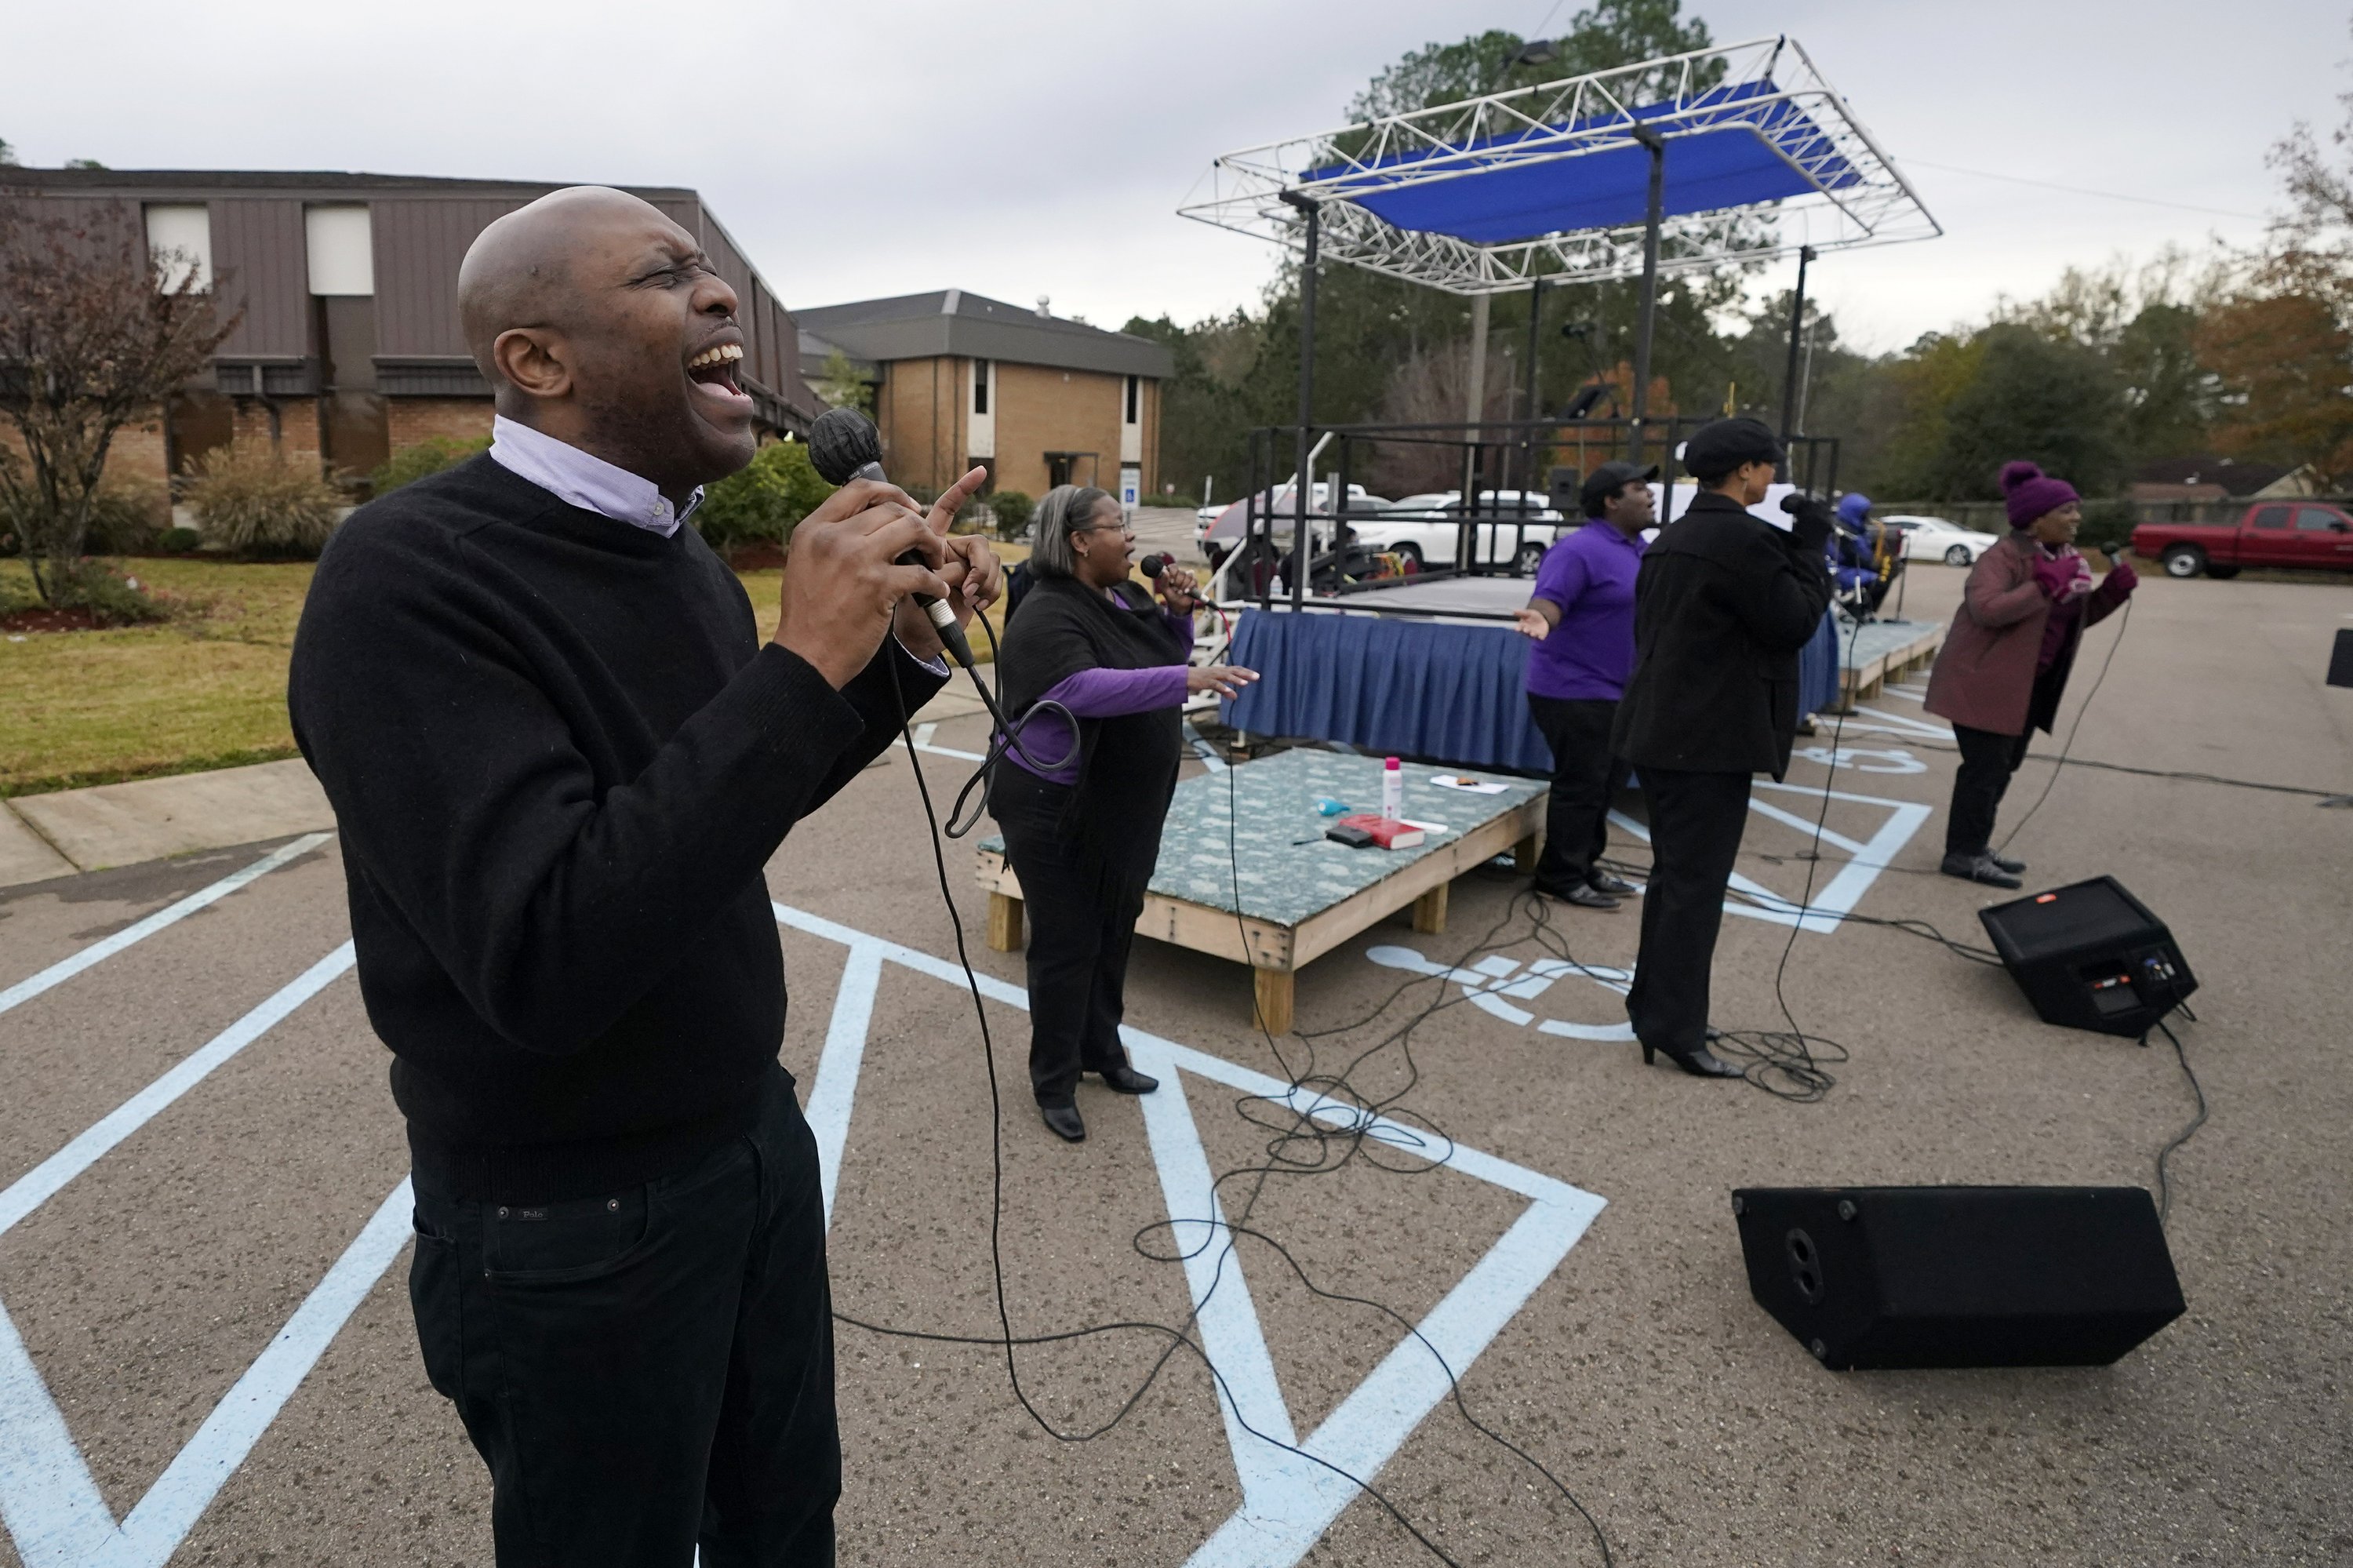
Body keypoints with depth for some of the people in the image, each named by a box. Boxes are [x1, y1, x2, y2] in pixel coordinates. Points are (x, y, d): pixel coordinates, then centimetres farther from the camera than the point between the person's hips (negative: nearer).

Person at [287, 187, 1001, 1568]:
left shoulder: (675, 551, 2)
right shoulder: (407, 580, -23)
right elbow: (546, 960, -32)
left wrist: (908, 643, -2)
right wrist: (804, 664, -33)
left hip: (754, 1131, 7)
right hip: (572, 1220, -7)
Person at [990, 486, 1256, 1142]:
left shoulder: (1128, 597, 6)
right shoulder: (1048, 616, -22)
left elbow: (1166, 658, 16)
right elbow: (1087, 689, -37)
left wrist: (1178, 613, -4)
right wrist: (1186, 680, -45)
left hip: (1125, 810, 9)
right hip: (1059, 811, -8)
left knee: (1114, 934, 18)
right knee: (1066, 944, 1)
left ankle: (1103, 1052, 37)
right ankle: (1053, 1083, 18)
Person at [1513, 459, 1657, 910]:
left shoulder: (1638, 548, 12)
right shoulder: (1580, 549, -16)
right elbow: (1550, 598, -25)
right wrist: (1540, 619, -46)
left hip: (1613, 690, 10)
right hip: (1575, 690, -10)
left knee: (1607, 782, 16)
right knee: (1581, 786, -5)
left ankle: (1584, 867, 28)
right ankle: (1561, 878, 6)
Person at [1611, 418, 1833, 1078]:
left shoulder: (1672, 538, 14)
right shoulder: (1745, 538, -14)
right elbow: (1795, 622, -13)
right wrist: (1811, 546, -2)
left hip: (1660, 730, 9)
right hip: (1711, 740, -9)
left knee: (1671, 874, 17)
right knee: (1697, 884, -4)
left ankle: (1652, 1004, 25)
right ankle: (1675, 1030, 1)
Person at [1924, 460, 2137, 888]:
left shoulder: (2065, 558, 13)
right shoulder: (2004, 556, -16)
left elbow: (2077, 616, 19)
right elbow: (1986, 609, -32)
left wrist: (2114, 591, 3)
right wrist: (2047, 584, -30)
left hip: (2029, 684, 10)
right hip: (1986, 681, -10)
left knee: (2002, 765, 15)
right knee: (1985, 766, -7)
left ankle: (1975, 845, 27)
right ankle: (1963, 854, 1)